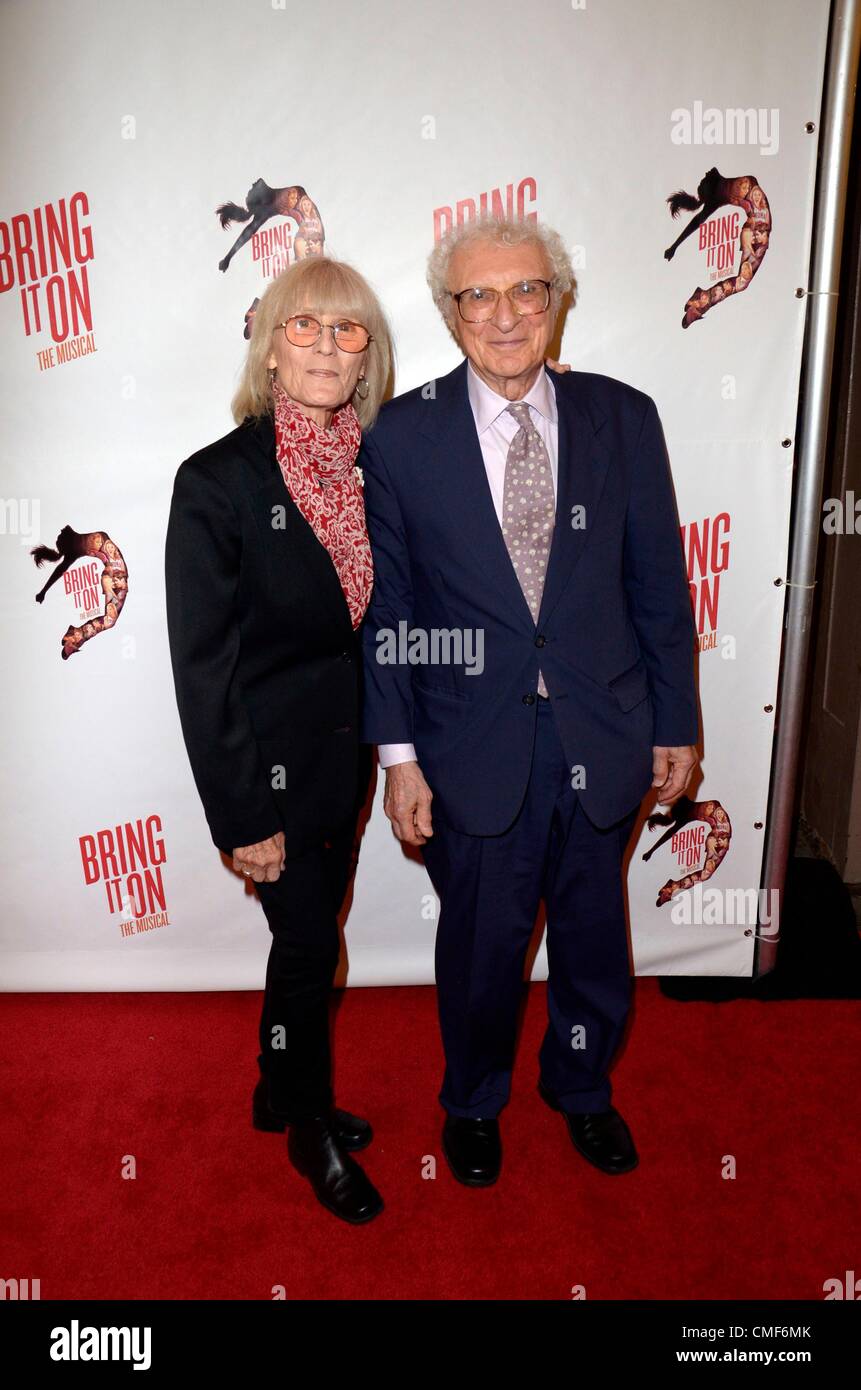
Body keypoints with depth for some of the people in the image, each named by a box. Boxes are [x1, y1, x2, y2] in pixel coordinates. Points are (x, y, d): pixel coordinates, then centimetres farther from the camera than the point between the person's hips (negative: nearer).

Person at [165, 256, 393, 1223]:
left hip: (345, 753, 5)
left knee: (311, 935, 20)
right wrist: (241, 818, -15)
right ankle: (311, 1129, 36)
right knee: (309, 945, 9)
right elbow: (201, 667, -16)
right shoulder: (218, 481, -17)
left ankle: (283, 1095, 45)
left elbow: (380, 619, 8)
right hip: (273, 764, -5)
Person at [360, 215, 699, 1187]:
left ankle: (581, 1086, 49)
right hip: (474, 743, -2)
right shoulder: (401, 435, -5)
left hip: (604, 737, 2)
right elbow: (383, 607, -3)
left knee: (593, 932, 19)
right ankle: (473, 1101, 45)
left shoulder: (623, 418, -1)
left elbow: (658, 584, 2)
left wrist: (675, 725, 4)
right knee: (481, 940, 15)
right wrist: (397, 754, -6)